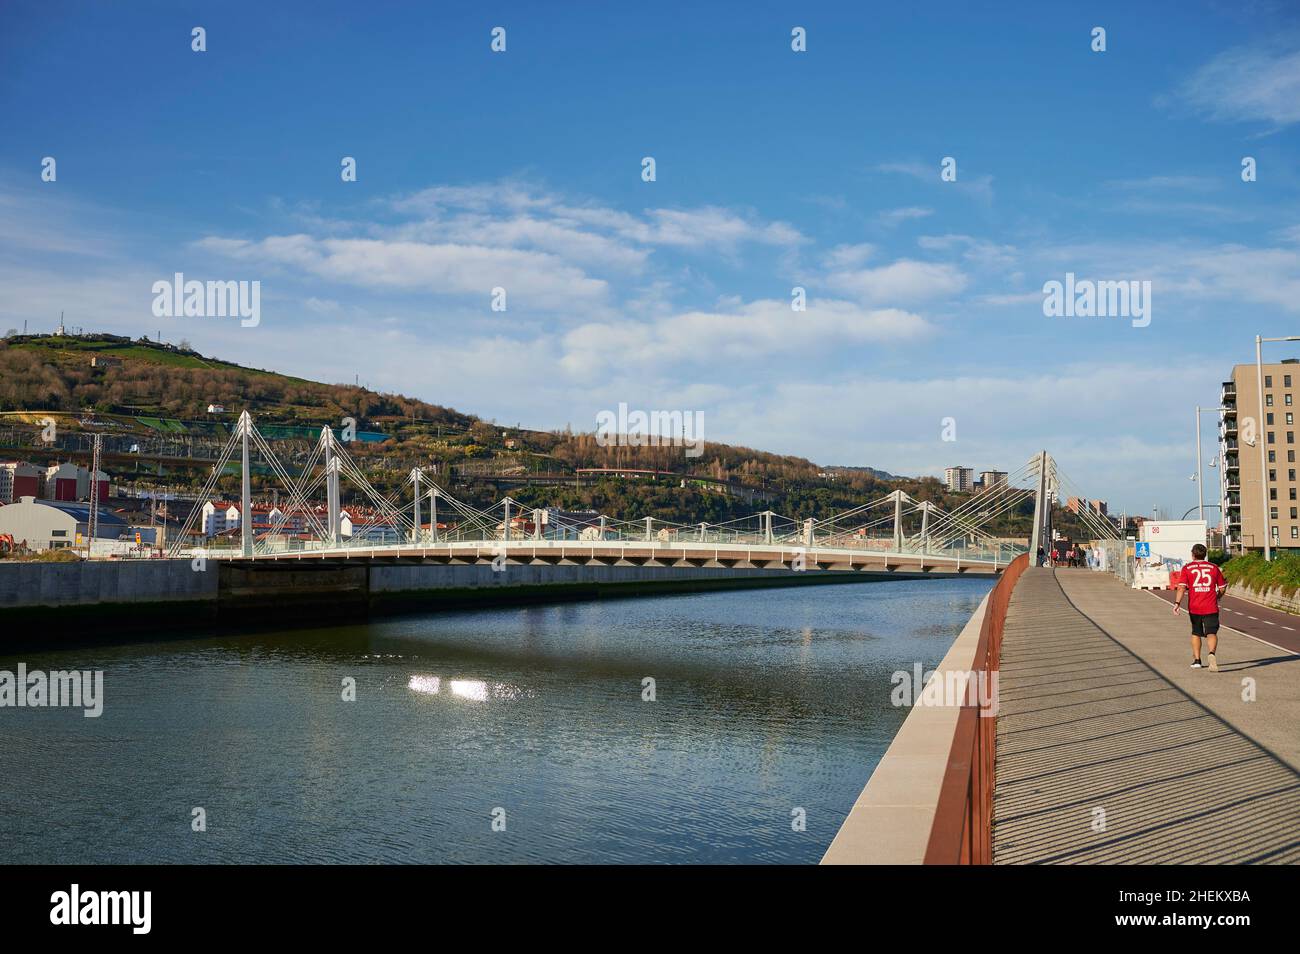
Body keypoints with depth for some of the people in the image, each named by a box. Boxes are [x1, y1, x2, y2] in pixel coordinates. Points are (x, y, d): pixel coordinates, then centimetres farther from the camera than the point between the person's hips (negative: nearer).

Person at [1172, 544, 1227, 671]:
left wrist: (1177, 603, -15)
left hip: (1194, 608, 0)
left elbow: (1181, 587, -11)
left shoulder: (1187, 568, 2)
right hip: (1211, 608, 0)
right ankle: (1212, 653, -33)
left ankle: (1197, 660, 21)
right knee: (1212, 633, -5)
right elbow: (1222, 588, 12)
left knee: (1196, 633, 18)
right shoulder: (1214, 568, 7)